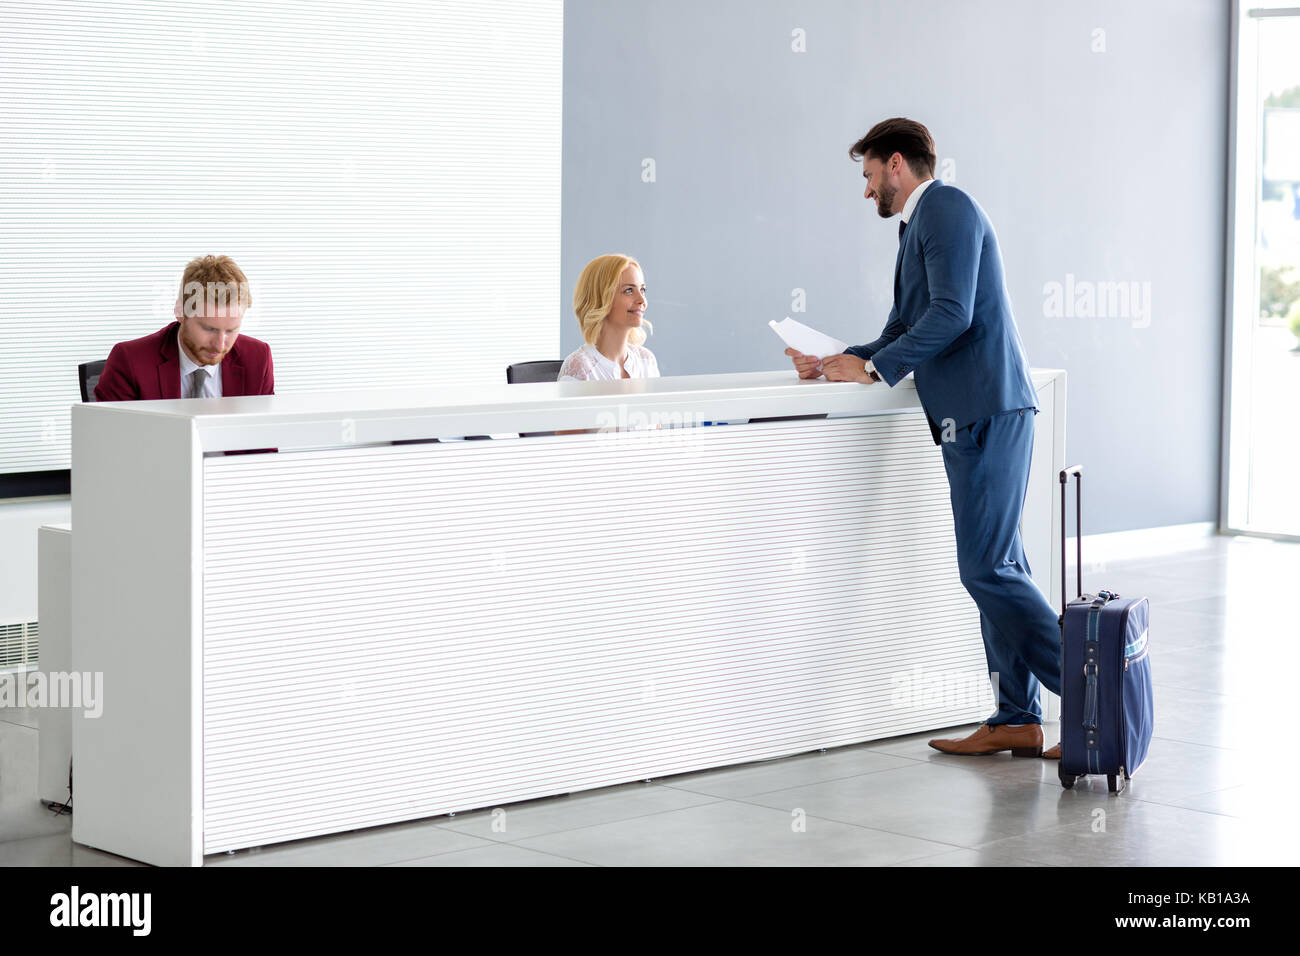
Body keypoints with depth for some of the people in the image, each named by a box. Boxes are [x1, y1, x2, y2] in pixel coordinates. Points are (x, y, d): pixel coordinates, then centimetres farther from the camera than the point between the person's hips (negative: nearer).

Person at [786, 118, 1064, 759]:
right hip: (972, 417, 10)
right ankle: (1018, 718, 9)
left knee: (988, 567, -13)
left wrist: (873, 369, -12)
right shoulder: (918, 224, 24)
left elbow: (951, 314, -17)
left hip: (986, 415, -10)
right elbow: (903, 333, 26)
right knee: (997, 566, 8)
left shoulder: (947, 207, -6)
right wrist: (835, 364, 16)